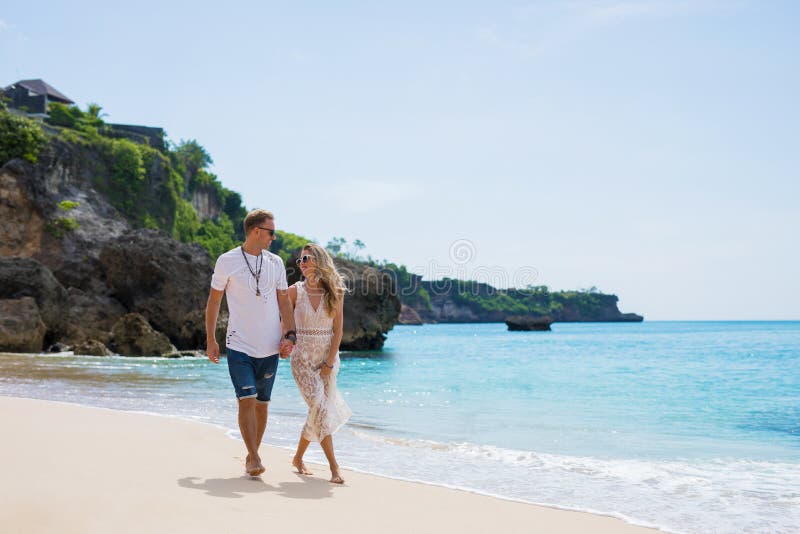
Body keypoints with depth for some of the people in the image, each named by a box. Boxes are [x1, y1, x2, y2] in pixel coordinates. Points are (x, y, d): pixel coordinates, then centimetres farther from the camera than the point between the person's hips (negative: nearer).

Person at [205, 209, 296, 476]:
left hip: (269, 348, 3)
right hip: (239, 346, -3)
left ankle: (253, 454, 22)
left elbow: (284, 302, 10)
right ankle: (253, 458, -4)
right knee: (246, 401, -12)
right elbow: (214, 301, 4)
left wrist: (289, 335, -3)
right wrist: (210, 340, 2)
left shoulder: (275, 263, 7)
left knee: (262, 403, 9)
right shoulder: (227, 261, -3)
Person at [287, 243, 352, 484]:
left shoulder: (335, 293, 0)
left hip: (328, 357, 2)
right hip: (303, 357, -2)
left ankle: (298, 458, 25)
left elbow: (338, 331, -1)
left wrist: (329, 362, -7)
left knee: (318, 412, 3)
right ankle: (334, 467, -7)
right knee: (320, 407, -14)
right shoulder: (295, 291, -2)